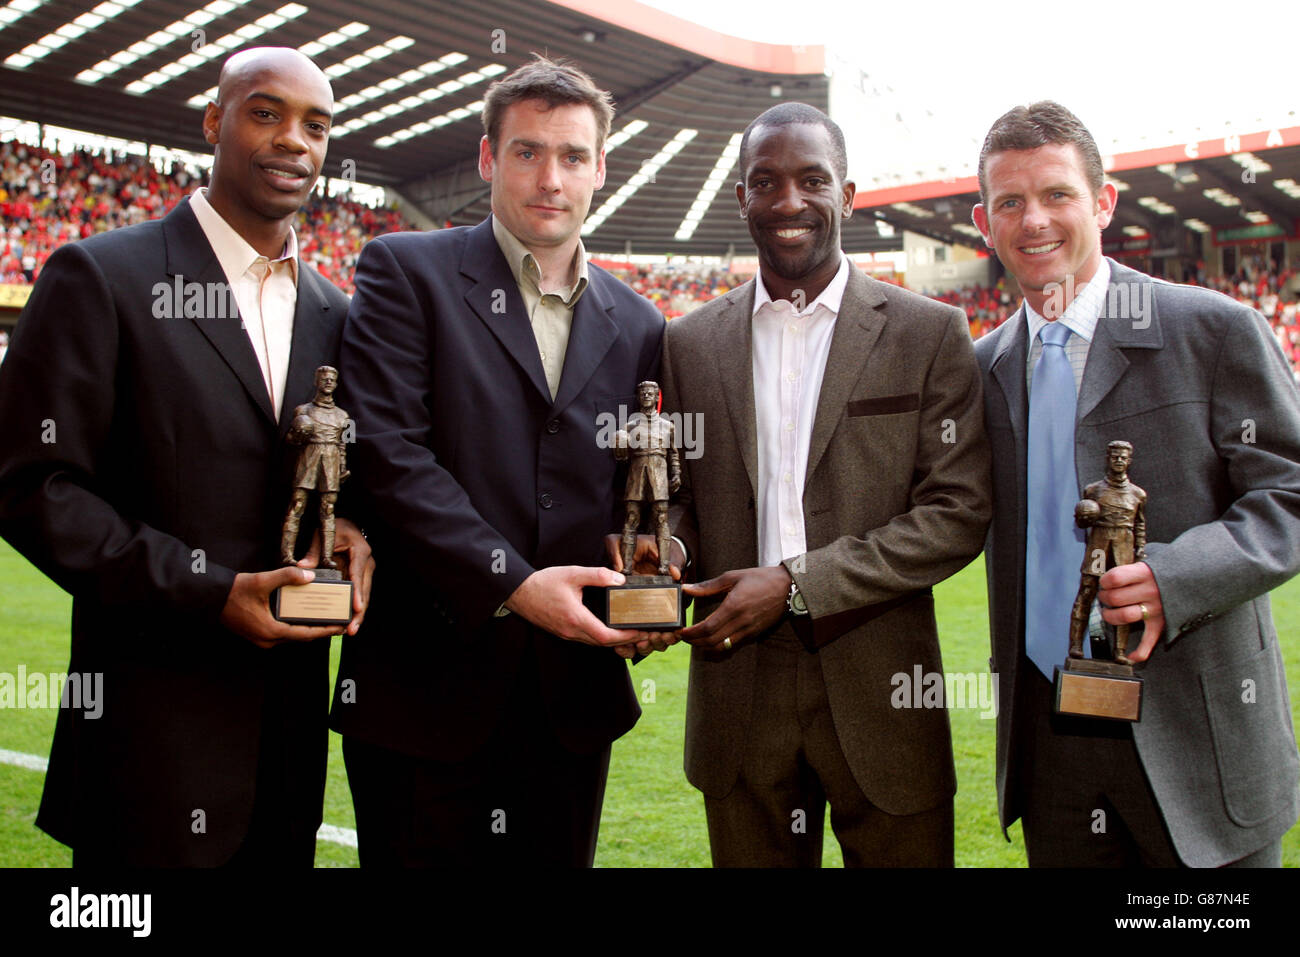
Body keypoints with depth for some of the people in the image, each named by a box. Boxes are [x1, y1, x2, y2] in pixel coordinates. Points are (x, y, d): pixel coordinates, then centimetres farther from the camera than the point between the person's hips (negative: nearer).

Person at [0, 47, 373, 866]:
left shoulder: (333, 313, 11)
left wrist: (354, 535, -7)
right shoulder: (102, 277, -6)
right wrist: (209, 592, -18)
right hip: (155, 722, -5)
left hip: (294, 712, 5)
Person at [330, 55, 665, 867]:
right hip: (427, 686, -3)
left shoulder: (637, 326, 12)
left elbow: (630, 494, 14)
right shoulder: (406, 271, -1)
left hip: (573, 699, 4)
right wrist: (509, 583, -19)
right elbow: (388, 453, -12)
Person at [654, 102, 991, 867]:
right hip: (738, 697, 2)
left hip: (880, 694, -2)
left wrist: (797, 583, -15)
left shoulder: (929, 333, -1)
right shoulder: (692, 342, 8)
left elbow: (959, 510, -7)